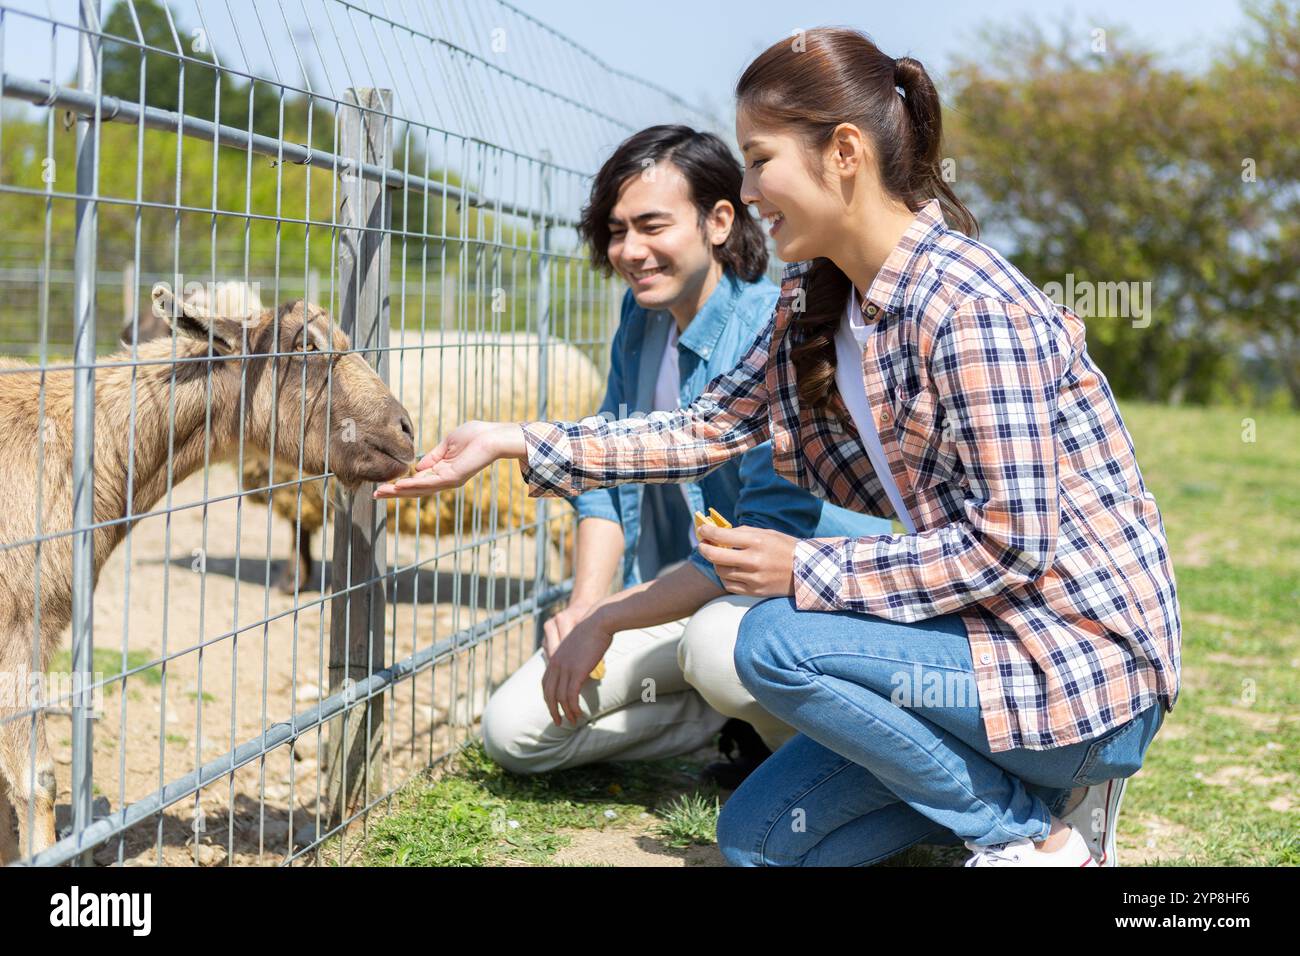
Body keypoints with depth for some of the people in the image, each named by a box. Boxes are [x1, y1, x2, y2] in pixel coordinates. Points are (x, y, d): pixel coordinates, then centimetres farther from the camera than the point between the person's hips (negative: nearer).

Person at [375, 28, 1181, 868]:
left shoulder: (969, 308, -24)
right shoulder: (817, 299, 4)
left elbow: (1009, 544, -26)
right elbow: (710, 428, 7)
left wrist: (807, 569, -21)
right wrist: (513, 444, 2)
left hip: (1086, 663, -9)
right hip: (982, 626, 9)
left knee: (781, 640, -25)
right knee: (756, 837, 8)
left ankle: (1040, 829, -8)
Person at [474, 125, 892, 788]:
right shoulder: (641, 316, 5)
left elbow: (772, 532, -27)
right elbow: (606, 473, 10)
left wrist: (605, 617, -27)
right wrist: (581, 609, -7)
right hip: (680, 596, 8)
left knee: (719, 641, -42)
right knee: (512, 732, -6)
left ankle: (801, 744, -8)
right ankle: (738, 717, 3)